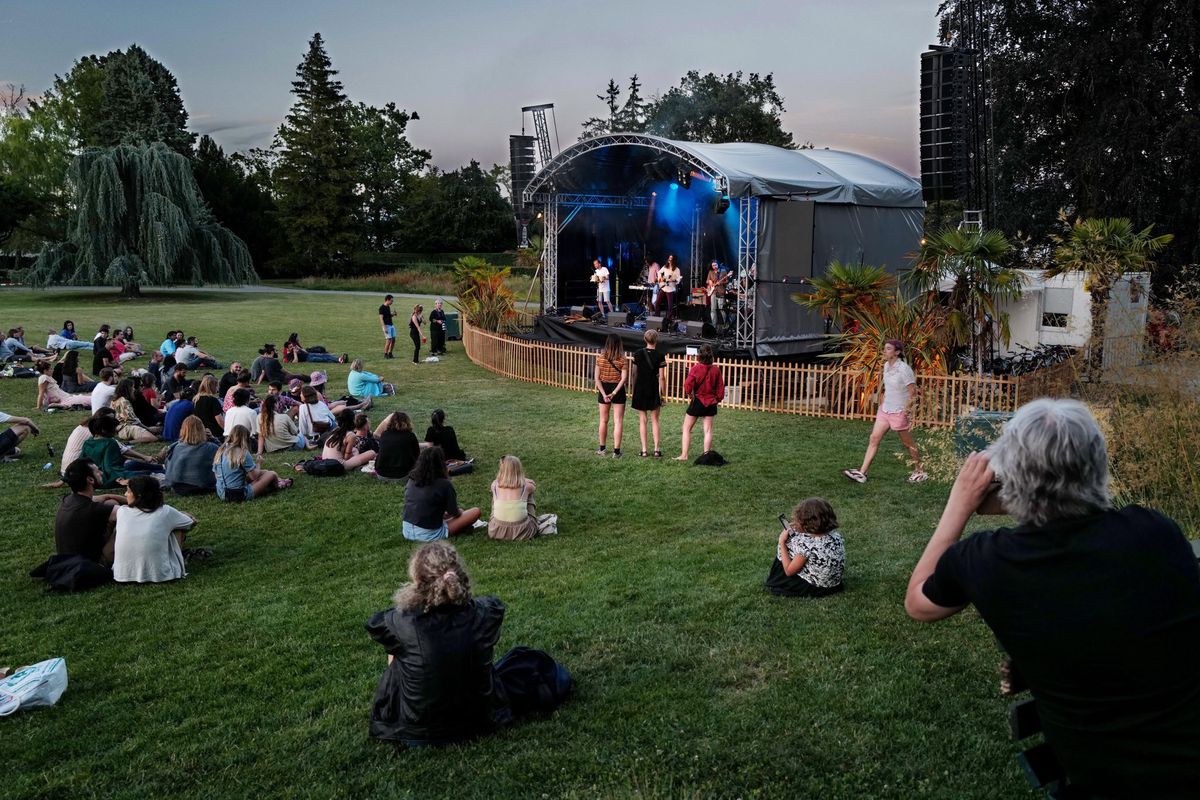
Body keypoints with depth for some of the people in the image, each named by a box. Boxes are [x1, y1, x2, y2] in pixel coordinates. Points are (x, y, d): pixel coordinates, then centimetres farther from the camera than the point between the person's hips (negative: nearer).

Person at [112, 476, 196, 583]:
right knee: (177, 528, 17)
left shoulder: (122, 511, 0)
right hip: (159, 575, -3)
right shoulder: (166, 512, -6)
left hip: (123, 575, 3)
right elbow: (192, 523, 13)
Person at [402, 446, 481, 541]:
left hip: (408, 532, 6)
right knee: (476, 512, 1)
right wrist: (460, 511, 20)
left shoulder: (412, 479, 3)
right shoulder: (444, 484, -14)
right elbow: (454, 513, -3)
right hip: (430, 535, -6)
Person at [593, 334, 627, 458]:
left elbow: (597, 378, -9)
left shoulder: (600, 358, -6)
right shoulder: (622, 360, -10)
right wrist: (614, 393, -18)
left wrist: (604, 394, -11)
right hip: (618, 390, -2)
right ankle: (616, 451, 2)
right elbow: (623, 379, -17)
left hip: (604, 389, 2)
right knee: (618, 421, 4)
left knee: (604, 420, 15)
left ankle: (602, 448, 25)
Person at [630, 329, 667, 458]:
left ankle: (644, 450, 5)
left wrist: (634, 390, 12)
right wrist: (663, 393, 1)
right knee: (655, 420, 8)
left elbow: (634, 373, 3)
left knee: (642, 420, 6)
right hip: (654, 391, -1)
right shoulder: (660, 356, -8)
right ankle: (657, 449, 5)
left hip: (640, 390, 1)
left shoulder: (638, 354, -1)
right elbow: (661, 377, -7)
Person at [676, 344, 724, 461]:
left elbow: (687, 387, -18)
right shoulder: (716, 369, -5)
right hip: (711, 403, 3)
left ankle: (684, 455, 5)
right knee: (708, 430, 9)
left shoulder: (695, 368, -15)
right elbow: (720, 389, 1)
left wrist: (690, 394, 3)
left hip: (697, 401, -3)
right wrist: (717, 399, 17)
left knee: (687, 428, 8)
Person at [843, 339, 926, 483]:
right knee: (874, 439, 1)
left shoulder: (904, 369, -20)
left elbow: (913, 394, -18)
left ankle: (920, 472, 26)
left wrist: (905, 411, -18)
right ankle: (862, 473, -1)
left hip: (899, 412, -8)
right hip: (885, 410, 8)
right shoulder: (886, 365, 4)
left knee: (908, 443, 8)